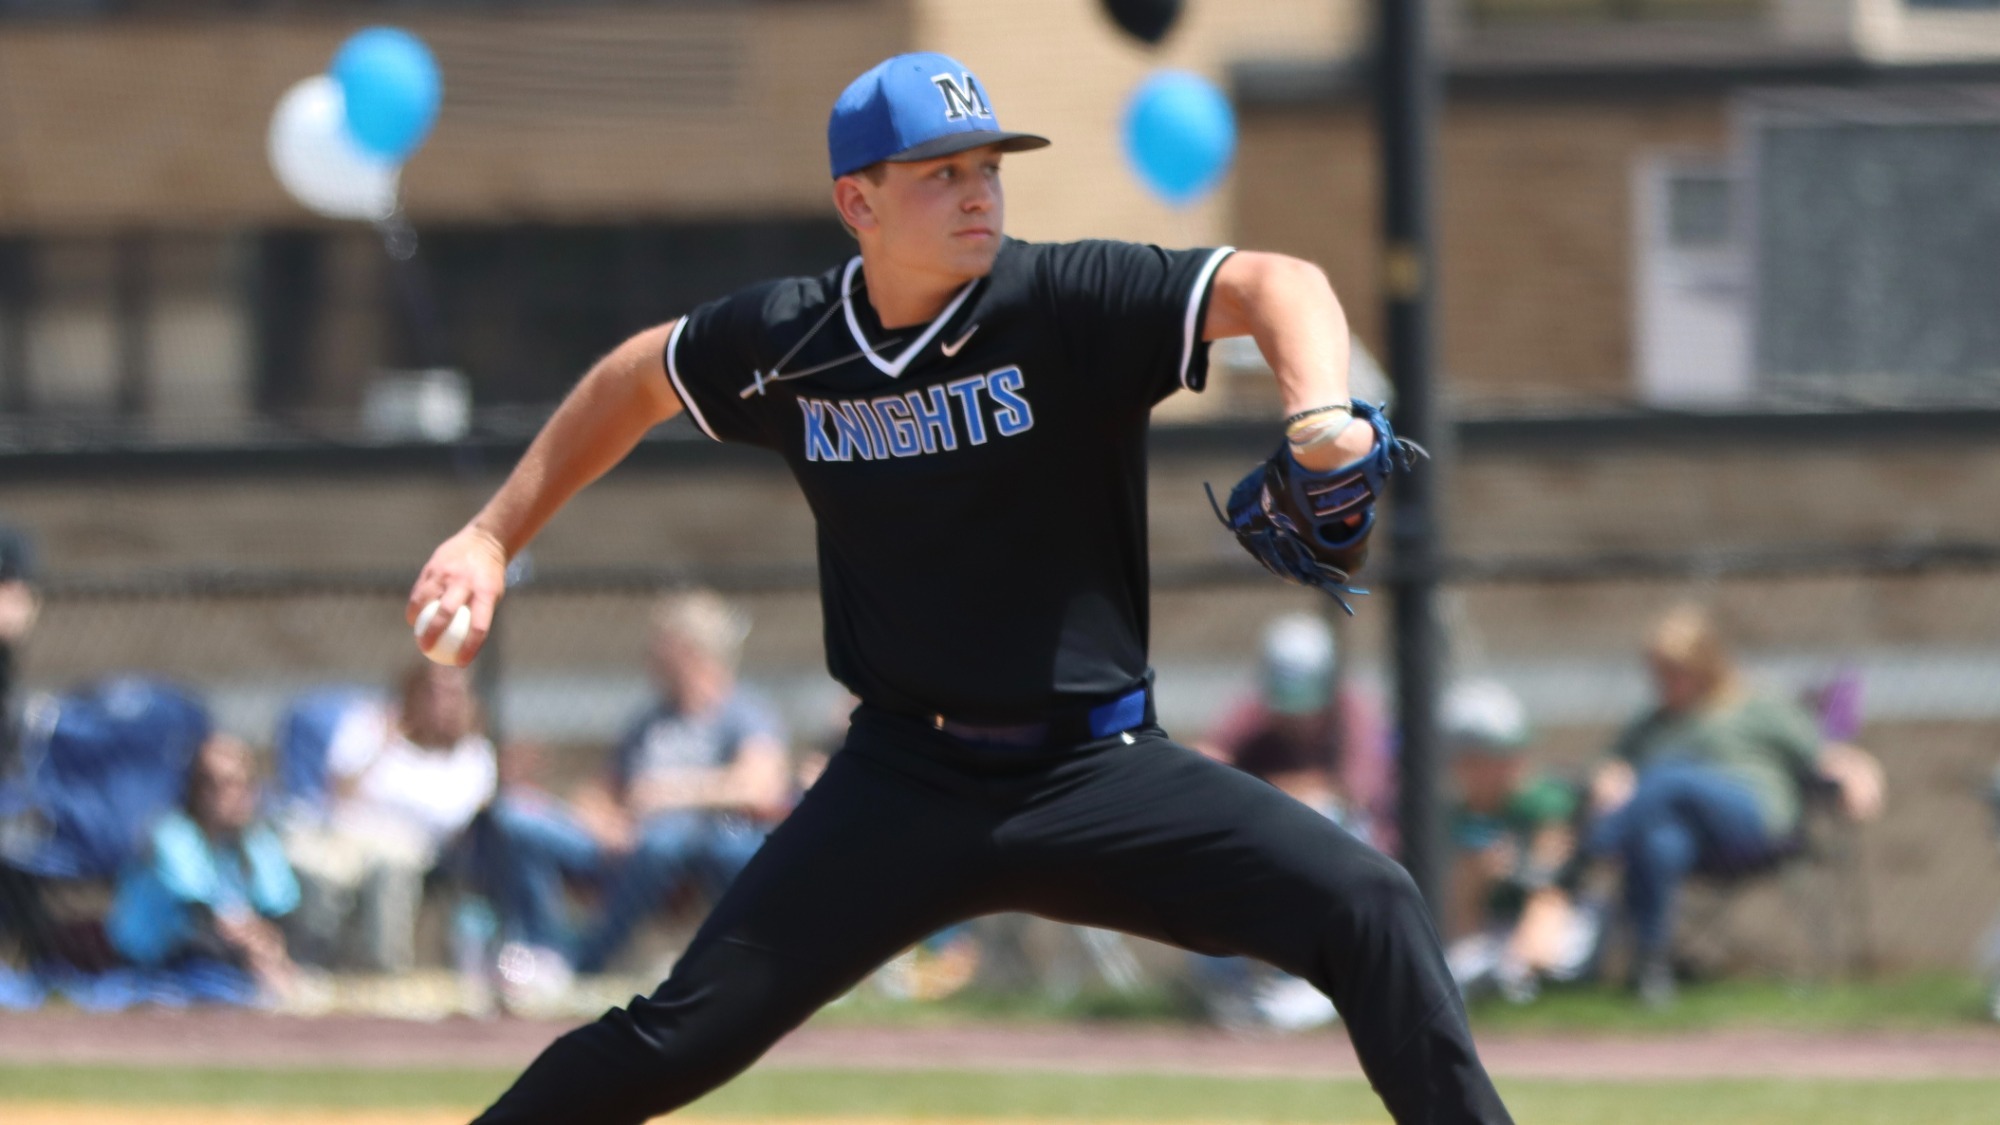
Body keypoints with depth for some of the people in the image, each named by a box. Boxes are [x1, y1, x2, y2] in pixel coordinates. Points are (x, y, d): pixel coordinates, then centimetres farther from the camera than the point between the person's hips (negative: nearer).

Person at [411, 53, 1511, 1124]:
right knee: (683, 1037, -7)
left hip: (1100, 779, -1)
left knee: (1368, 909, -20)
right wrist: (493, 535, 15)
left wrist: (1319, 417, -47)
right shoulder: (785, 342, -2)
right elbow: (636, 380, 18)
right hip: (903, 788, 1)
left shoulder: (1067, 304, -13)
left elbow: (1274, 284, -26)